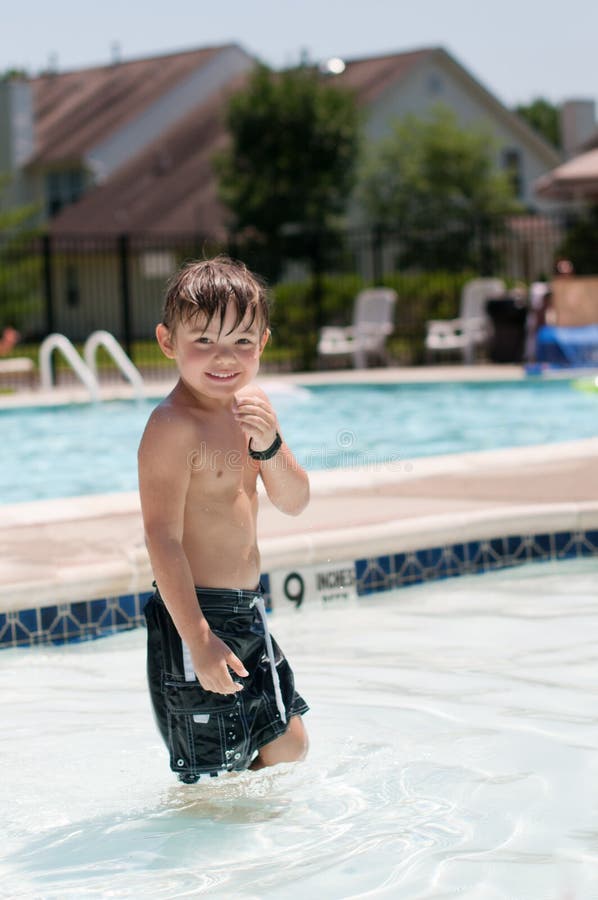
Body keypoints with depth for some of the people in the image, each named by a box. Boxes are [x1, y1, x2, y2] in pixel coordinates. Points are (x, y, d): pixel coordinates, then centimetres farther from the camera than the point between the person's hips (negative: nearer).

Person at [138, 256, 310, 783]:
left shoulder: (249, 406, 7)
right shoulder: (173, 427, -19)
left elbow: (295, 502, 7)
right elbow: (163, 539, -22)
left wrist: (268, 443, -13)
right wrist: (197, 639, -25)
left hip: (247, 612, 9)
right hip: (194, 617, -9)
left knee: (289, 746, 19)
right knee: (213, 778, -2)